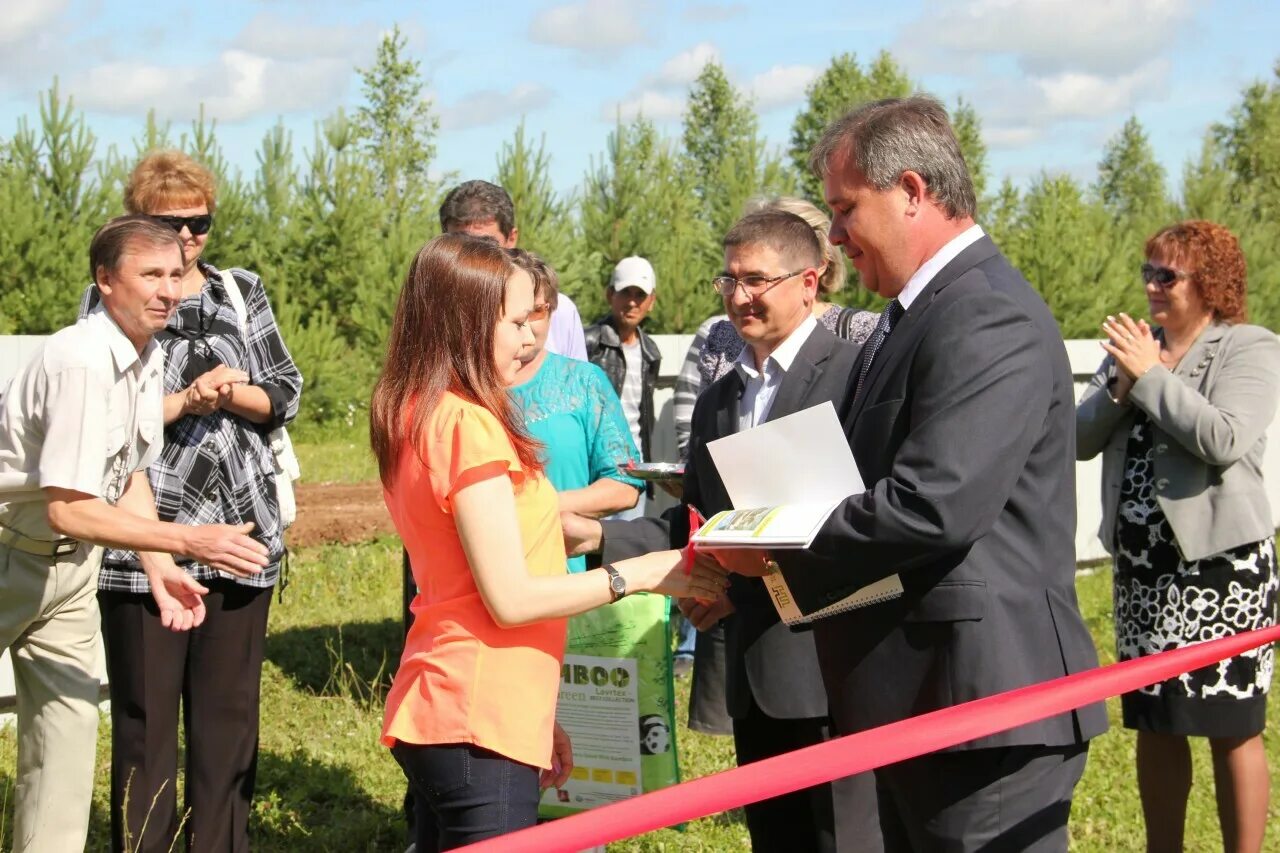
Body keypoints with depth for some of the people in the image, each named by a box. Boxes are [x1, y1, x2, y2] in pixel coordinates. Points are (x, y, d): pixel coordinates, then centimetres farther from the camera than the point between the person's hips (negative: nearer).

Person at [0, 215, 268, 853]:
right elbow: (68, 509, -32)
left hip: (71, 560, 7)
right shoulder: (82, 362, -28)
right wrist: (190, 542, -33)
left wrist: (160, 571, -1)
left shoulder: (148, 357, 0)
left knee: (69, 726, 5)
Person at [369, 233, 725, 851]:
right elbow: (510, 599, -17)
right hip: (478, 728, -9)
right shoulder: (469, 424, -17)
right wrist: (637, 574, -10)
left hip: (435, 710, 10)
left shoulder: (416, 416, 12)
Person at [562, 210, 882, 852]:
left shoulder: (855, 374, -8)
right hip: (753, 675, 8)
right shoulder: (717, 401, 18)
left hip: (828, 666, -8)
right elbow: (692, 528, 18)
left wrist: (746, 581, -17)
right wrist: (598, 536, 3)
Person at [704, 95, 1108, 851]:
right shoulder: (917, 314, 16)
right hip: (921, 702, 11)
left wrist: (778, 548, -15)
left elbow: (935, 505, -27)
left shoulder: (988, 319, -18)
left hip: (984, 701, -11)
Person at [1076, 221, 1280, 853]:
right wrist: (1119, 387, -11)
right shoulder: (1133, 346, 12)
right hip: (1142, 564, 6)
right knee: (1154, 724, 12)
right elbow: (1080, 440, 5)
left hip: (1221, 565, -6)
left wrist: (1151, 375, -16)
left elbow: (1224, 440, -21)